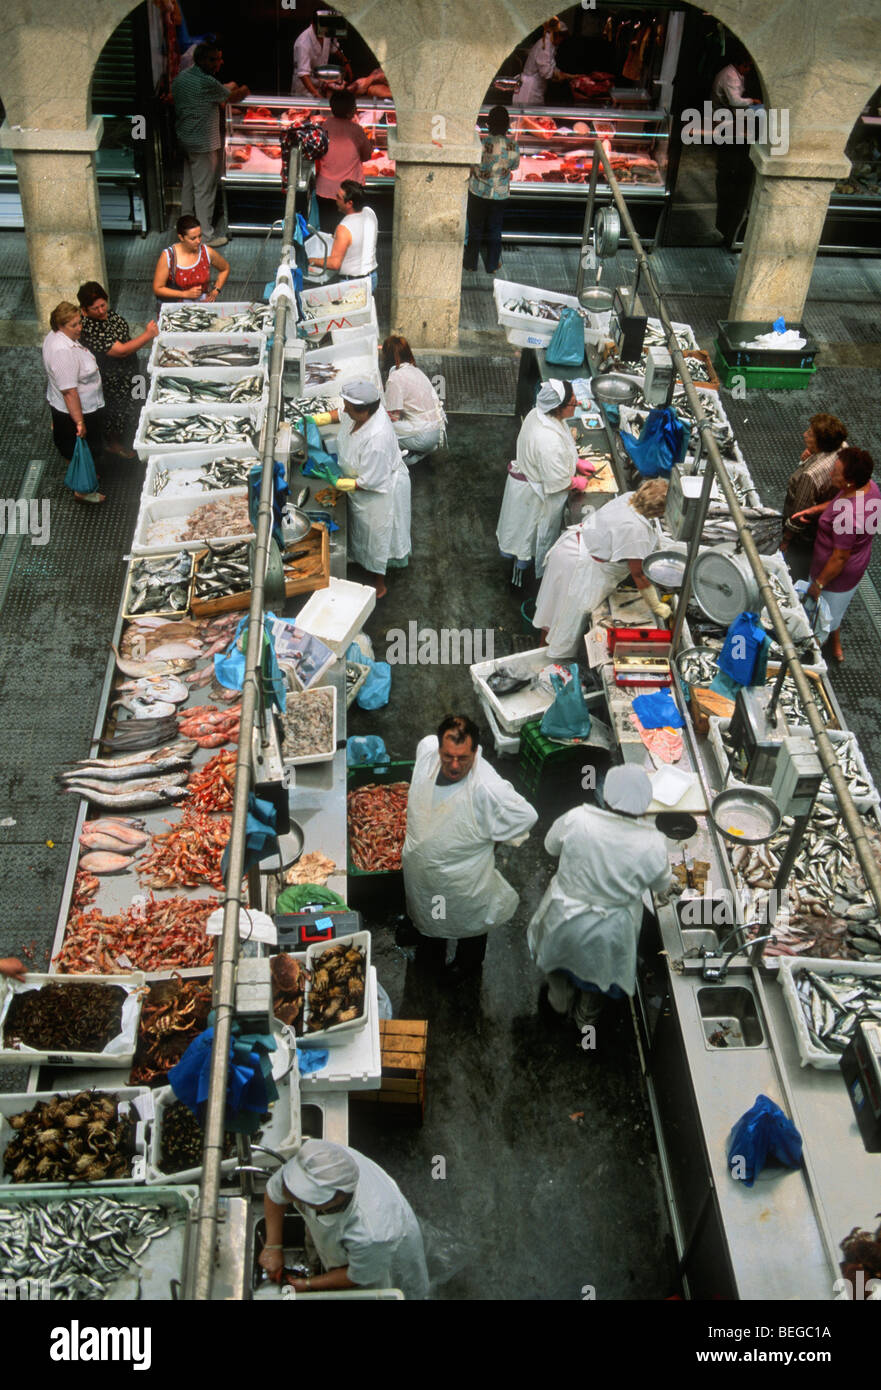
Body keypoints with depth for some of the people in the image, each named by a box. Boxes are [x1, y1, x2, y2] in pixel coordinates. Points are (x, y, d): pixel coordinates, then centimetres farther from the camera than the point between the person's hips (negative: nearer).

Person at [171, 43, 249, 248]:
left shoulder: (181, 77, 4)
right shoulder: (206, 83, -23)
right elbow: (233, 97, -10)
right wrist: (244, 90, 12)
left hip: (184, 139, 9)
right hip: (203, 144, -9)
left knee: (188, 184, 20)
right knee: (204, 189, 0)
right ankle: (207, 234, 7)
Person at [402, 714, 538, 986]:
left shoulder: (487, 788, -38)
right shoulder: (427, 750, -24)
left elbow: (526, 816, -27)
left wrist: (489, 836, -16)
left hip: (463, 885, -4)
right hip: (419, 867, 5)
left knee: (468, 923, 28)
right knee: (428, 915, 34)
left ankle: (468, 964, 58)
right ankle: (433, 950, 65)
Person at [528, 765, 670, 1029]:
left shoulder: (577, 819, -29)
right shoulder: (653, 844, -27)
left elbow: (551, 845, -8)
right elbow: (660, 885, -7)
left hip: (564, 923, 0)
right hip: (610, 935, 0)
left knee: (560, 948, 35)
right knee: (600, 967, 33)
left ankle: (559, 998, 61)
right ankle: (587, 1014, 59)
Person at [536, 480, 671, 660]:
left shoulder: (629, 497, -8)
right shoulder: (636, 530, -32)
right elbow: (639, 574, -25)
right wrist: (657, 607, -12)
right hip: (578, 568, -9)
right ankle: (558, 661, 29)